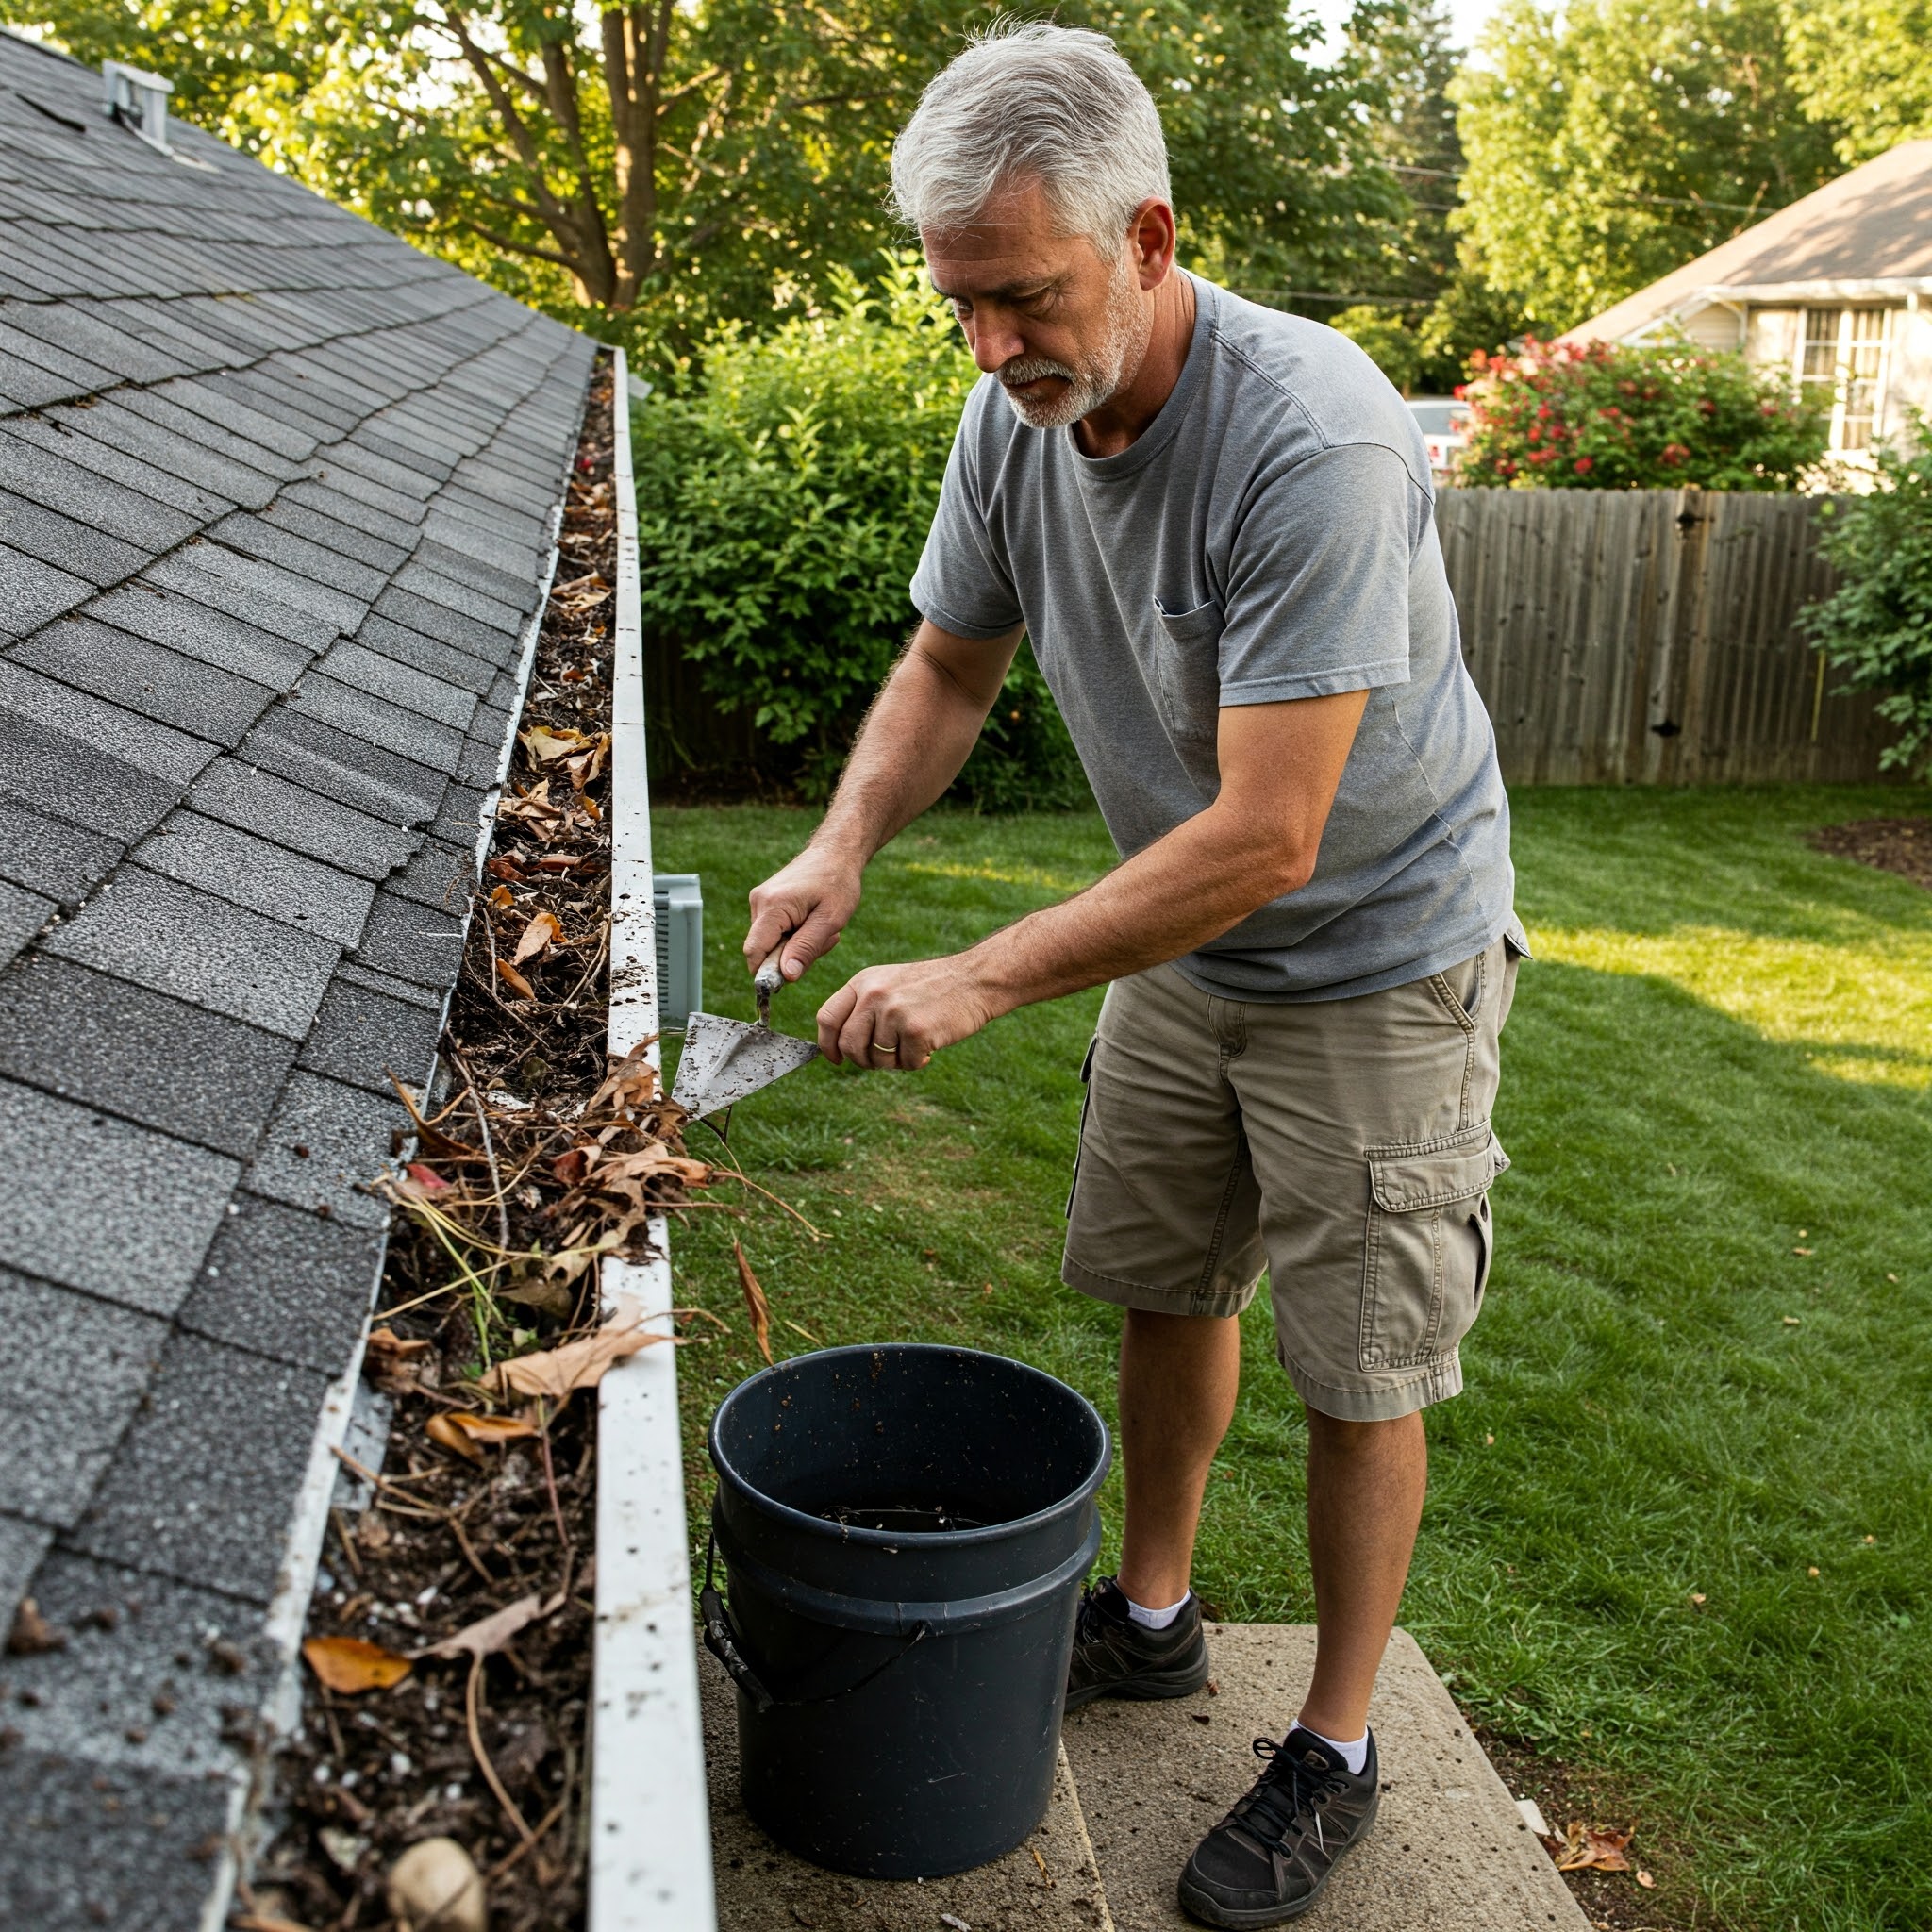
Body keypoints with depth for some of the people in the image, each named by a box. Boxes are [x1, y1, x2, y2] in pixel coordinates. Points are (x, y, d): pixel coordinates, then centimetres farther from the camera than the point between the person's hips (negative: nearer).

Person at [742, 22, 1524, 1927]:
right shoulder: (1014, 419, -10)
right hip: (1179, 943, 7)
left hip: (1376, 954, -6)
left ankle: (1336, 1749, 22)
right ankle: (1153, 1615, 39)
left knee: (1359, 1363, 3)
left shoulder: (1316, 441, -33)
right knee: (1165, 1282, 17)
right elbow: (948, 664, 5)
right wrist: (841, 849, -13)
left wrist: (979, 981, -31)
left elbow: (1265, 838, -34)